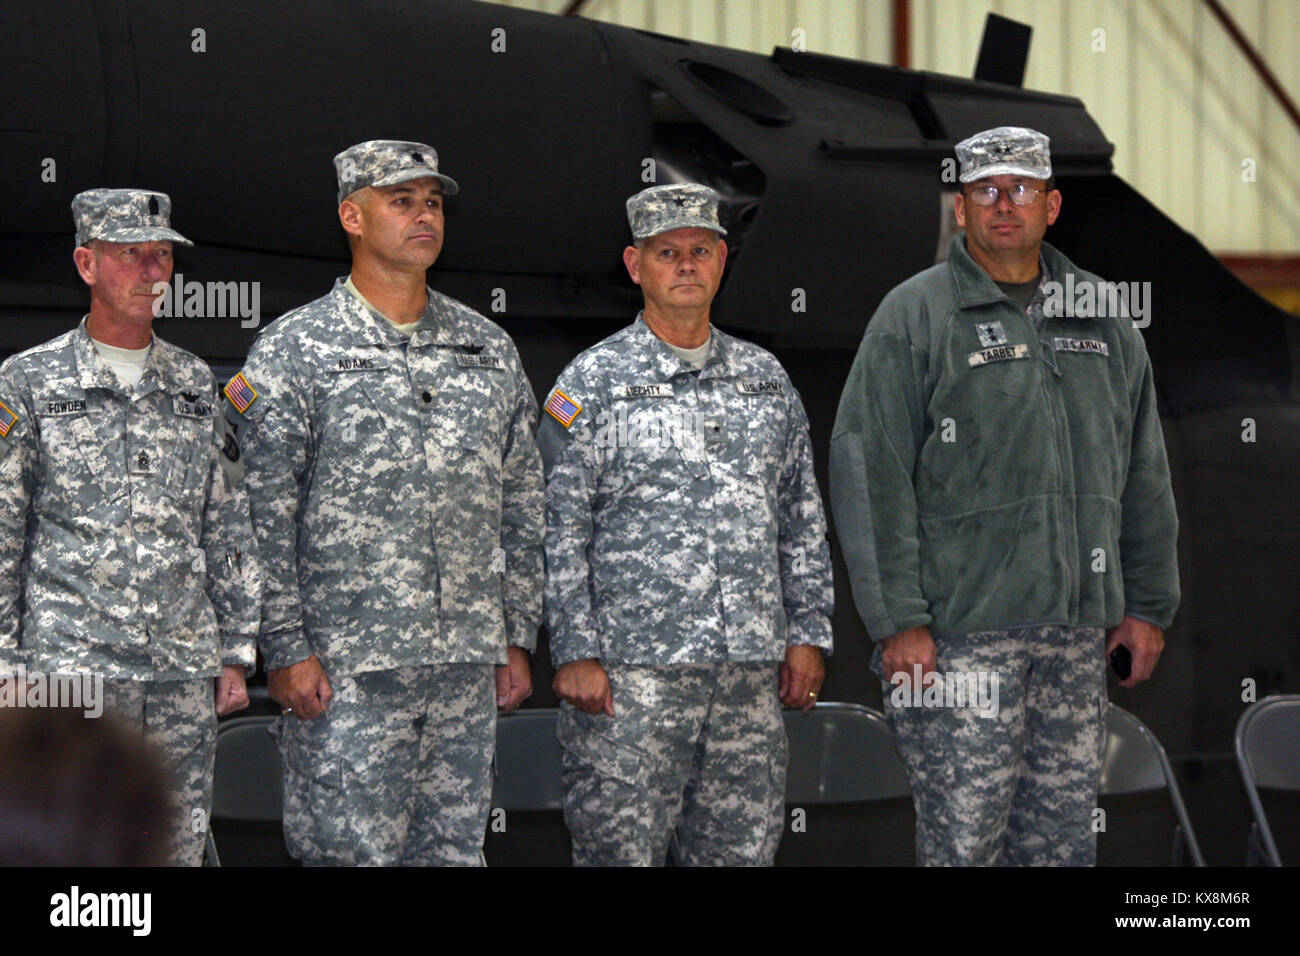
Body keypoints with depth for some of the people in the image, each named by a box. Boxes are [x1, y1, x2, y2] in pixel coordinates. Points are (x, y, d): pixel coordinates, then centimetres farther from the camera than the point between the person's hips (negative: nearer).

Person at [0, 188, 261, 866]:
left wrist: (236, 653, 12)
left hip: (185, 673, 4)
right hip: (71, 662, -4)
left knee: (179, 847, 6)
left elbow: (227, 529, 16)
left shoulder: (195, 384, 13)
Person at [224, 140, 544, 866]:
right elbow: (263, 516, -4)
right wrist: (287, 649, -10)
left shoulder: (490, 348, 14)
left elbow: (523, 506, 17)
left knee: (456, 847, 7)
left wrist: (519, 637, 12)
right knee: (350, 850, -6)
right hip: (344, 668, -4)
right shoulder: (293, 351, 0)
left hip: (469, 667, 5)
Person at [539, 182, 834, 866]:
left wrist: (808, 633, 11)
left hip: (752, 672, 4)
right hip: (632, 672, -4)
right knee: (621, 849, -5)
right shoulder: (592, 383, 1)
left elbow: (803, 521, 18)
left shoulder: (766, 379, 15)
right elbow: (560, 533, -3)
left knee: (742, 848, 6)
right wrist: (575, 653, -9)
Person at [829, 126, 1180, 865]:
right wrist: (898, 621, -13)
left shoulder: (1103, 319, 14)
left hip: (1079, 628, 5)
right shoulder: (913, 317, -2)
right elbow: (870, 476, -7)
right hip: (962, 628, -5)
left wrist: (1149, 604, 14)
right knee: (964, 835, -7)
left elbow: (1144, 473, 19)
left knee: (1065, 832, 8)